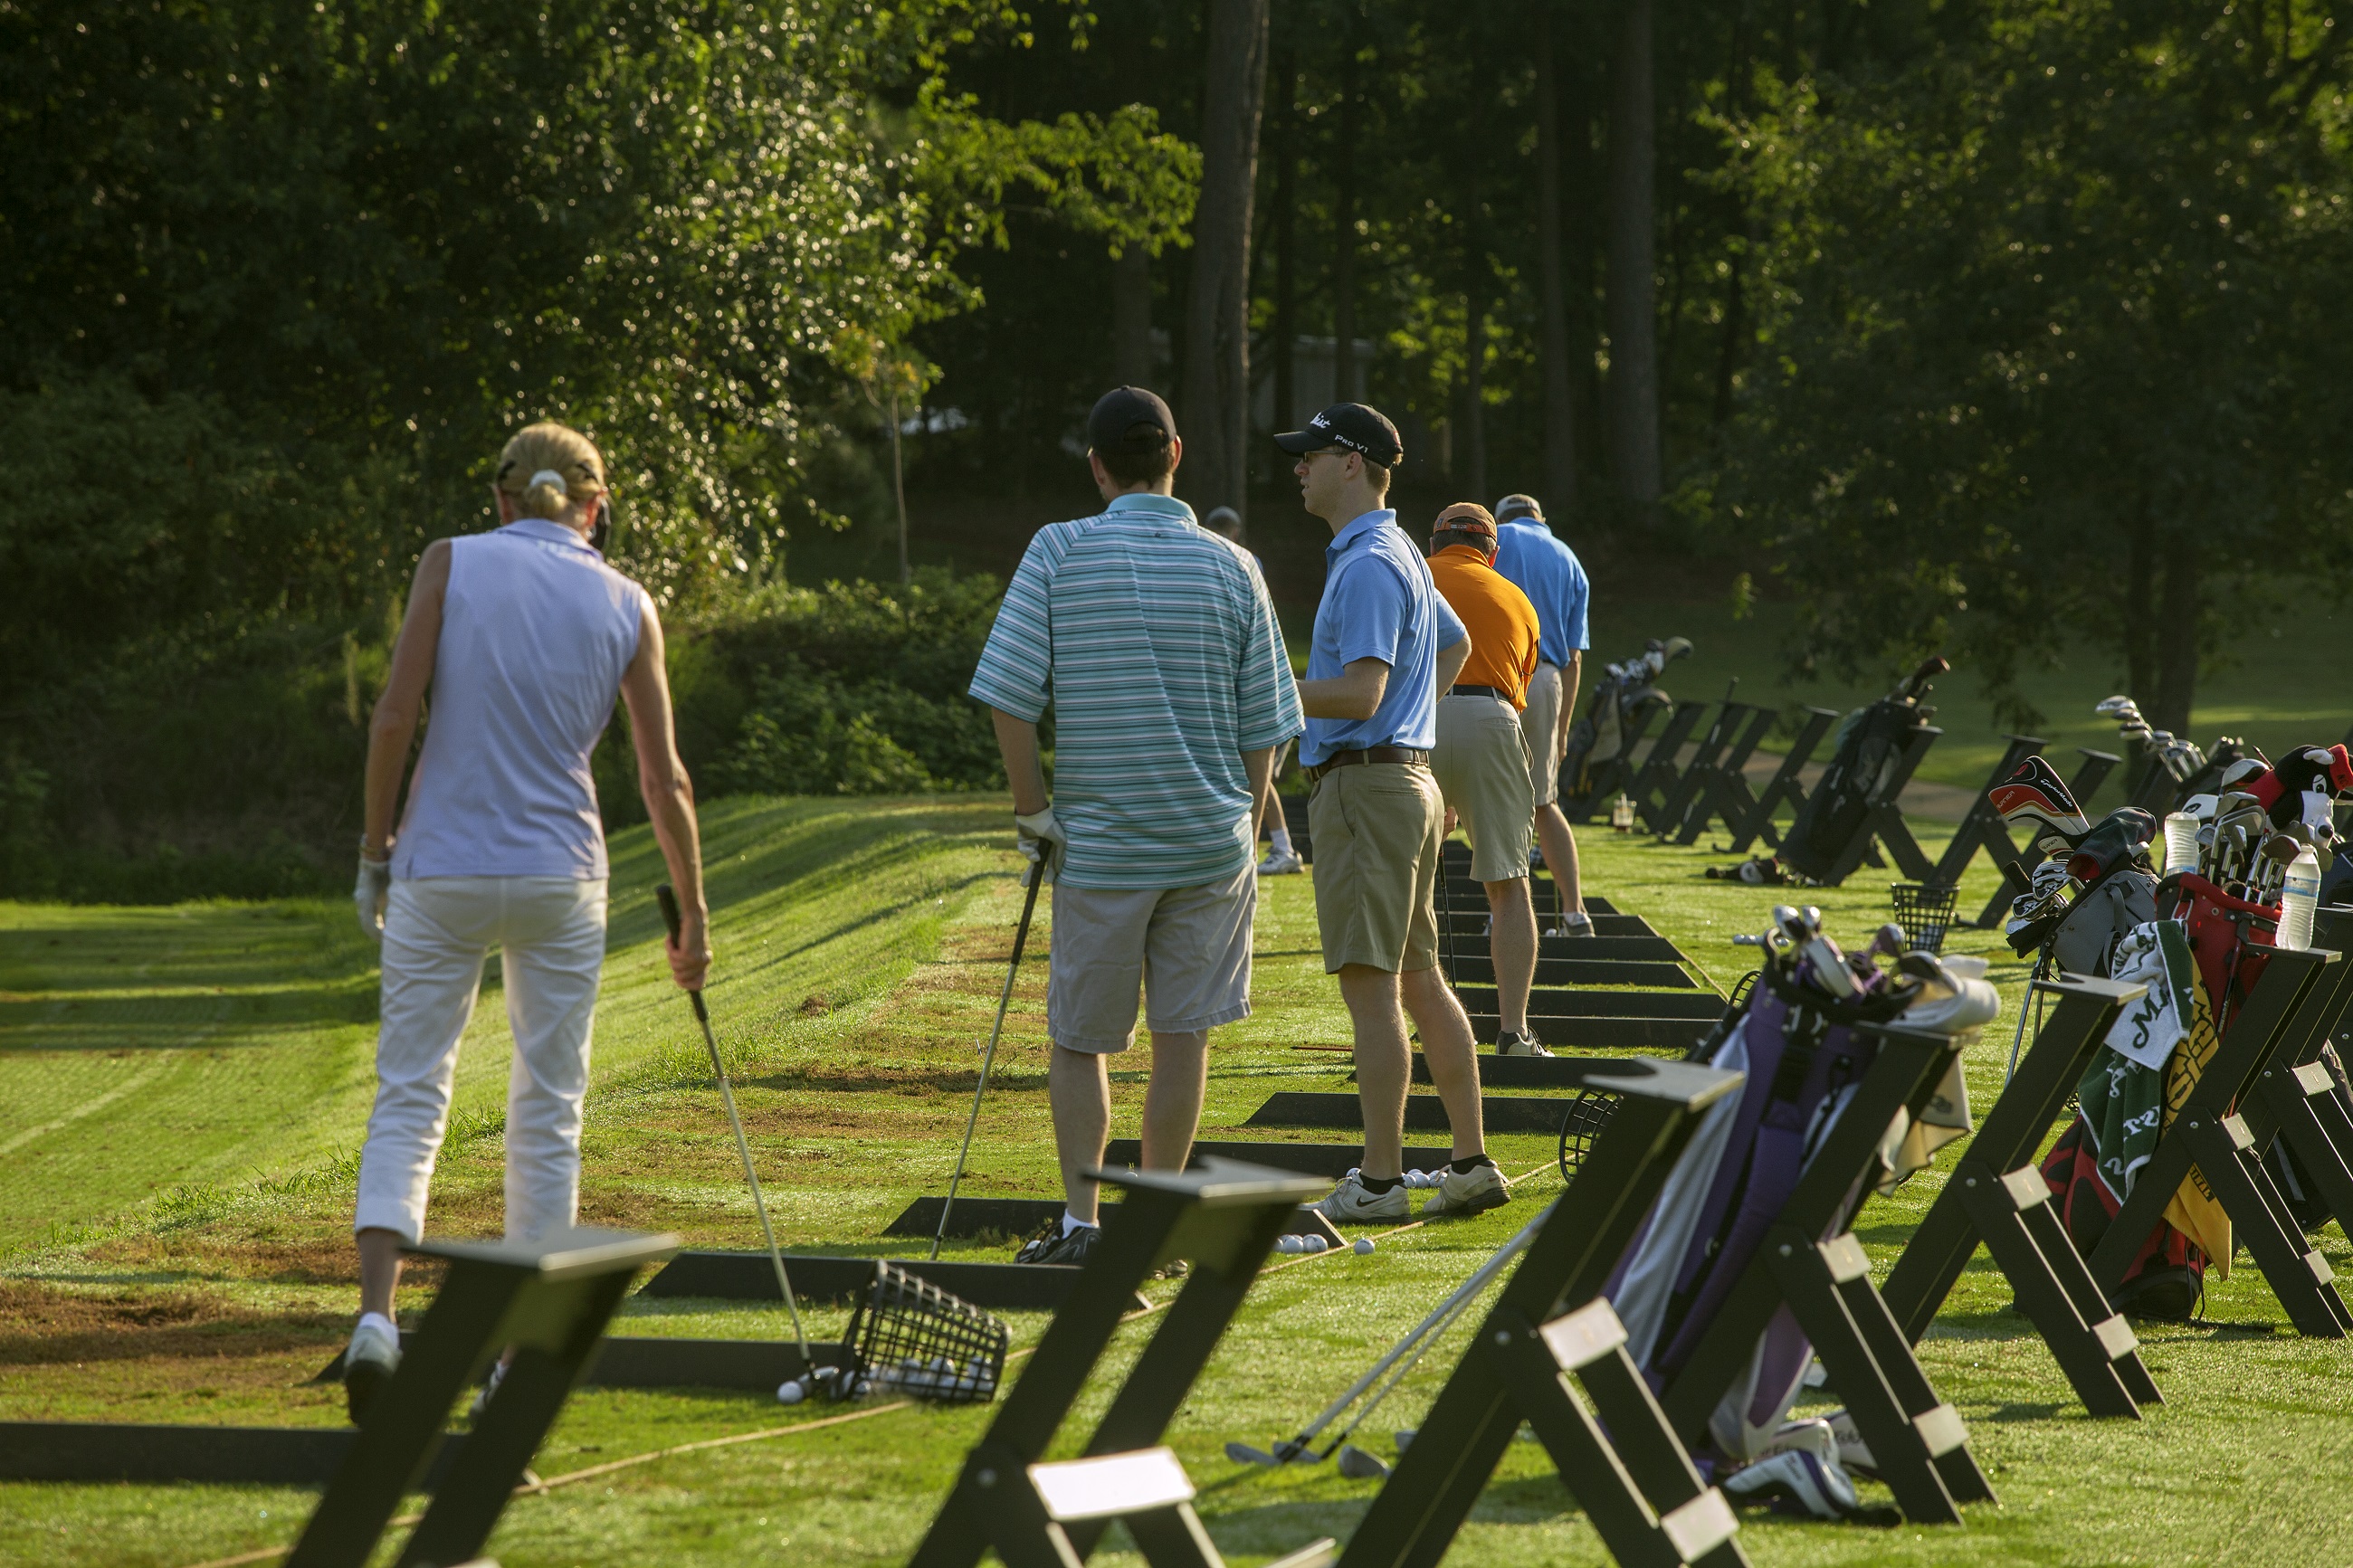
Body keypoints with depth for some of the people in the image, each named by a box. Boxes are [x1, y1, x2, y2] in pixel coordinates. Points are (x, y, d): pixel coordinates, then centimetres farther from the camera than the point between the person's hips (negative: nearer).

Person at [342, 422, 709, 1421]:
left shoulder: (452, 563, -1)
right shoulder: (626, 606, 4)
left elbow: (394, 717, -8)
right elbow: (665, 782, 4)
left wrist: (375, 848, 4)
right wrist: (692, 915, 14)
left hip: (440, 870, -1)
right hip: (561, 873, 1)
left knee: (408, 1100, 4)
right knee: (548, 1111, 9)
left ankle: (377, 1312, -16)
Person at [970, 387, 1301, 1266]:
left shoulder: (1059, 553, -6)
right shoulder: (1231, 568, 1)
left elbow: (1009, 696, -11)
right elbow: (1264, 729, 3)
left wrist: (1034, 814, 0)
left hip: (1101, 843, -1)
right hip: (1211, 836, 1)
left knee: (1080, 1039, 10)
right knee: (1183, 1033, 9)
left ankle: (1079, 1220, 2)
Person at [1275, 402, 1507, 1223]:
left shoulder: (1368, 565, -15)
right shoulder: (1400, 555, 18)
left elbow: (1361, 694, -23)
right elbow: (1456, 645, 34)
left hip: (1365, 786, -10)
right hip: (1409, 777, 10)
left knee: (1370, 986, -9)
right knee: (1419, 980, 11)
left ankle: (1379, 1179, -9)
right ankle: (1472, 1163, 12)